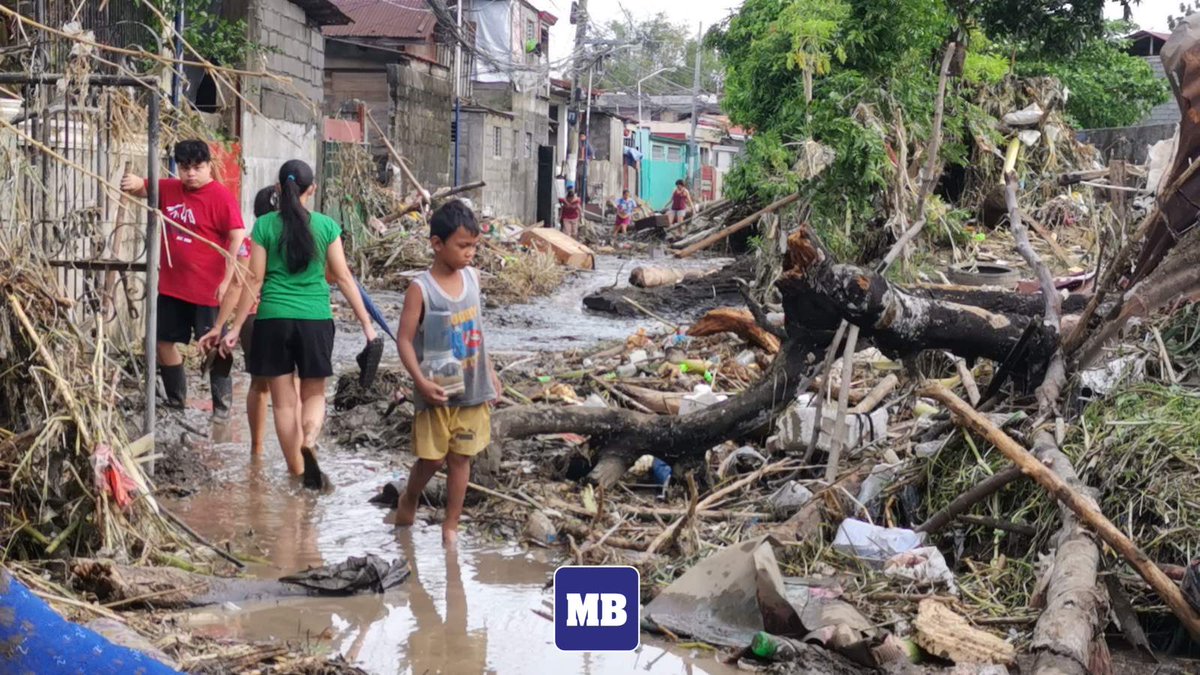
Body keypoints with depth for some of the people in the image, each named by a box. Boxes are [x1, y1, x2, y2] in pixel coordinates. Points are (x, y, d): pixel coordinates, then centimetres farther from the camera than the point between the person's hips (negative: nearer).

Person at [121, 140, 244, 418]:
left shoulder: (221, 196, -13)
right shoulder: (168, 189, 6)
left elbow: (237, 238, -18)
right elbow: (140, 189, 14)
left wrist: (227, 281, -21)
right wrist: (134, 183, -12)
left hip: (206, 290, -7)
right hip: (171, 286, 7)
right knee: (165, 342, 15)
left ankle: (223, 407, 9)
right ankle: (176, 402, 30)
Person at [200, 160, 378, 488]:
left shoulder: (264, 226, -1)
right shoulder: (326, 226, 0)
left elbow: (255, 280, -1)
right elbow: (343, 277, 0)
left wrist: (236, 327, 5)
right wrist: (366, 323, 5)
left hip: (273, 319, 0)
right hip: (315, 319, 0)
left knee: (284, 401, 9)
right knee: (314, 393, 14)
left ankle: (297, 472, 12)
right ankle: (309, 441, -17)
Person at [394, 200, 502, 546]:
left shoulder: (472, 276, 2)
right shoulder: (421, 289, -14)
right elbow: (404, 340, -13)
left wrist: (489, 371, 15)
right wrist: (421, 381, -23)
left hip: (473, 389, 4)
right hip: (437, 393, -4)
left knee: (461, 457, 9)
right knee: (431, 459, 5)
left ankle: (451, 527, 19)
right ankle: (408, 500, 34)